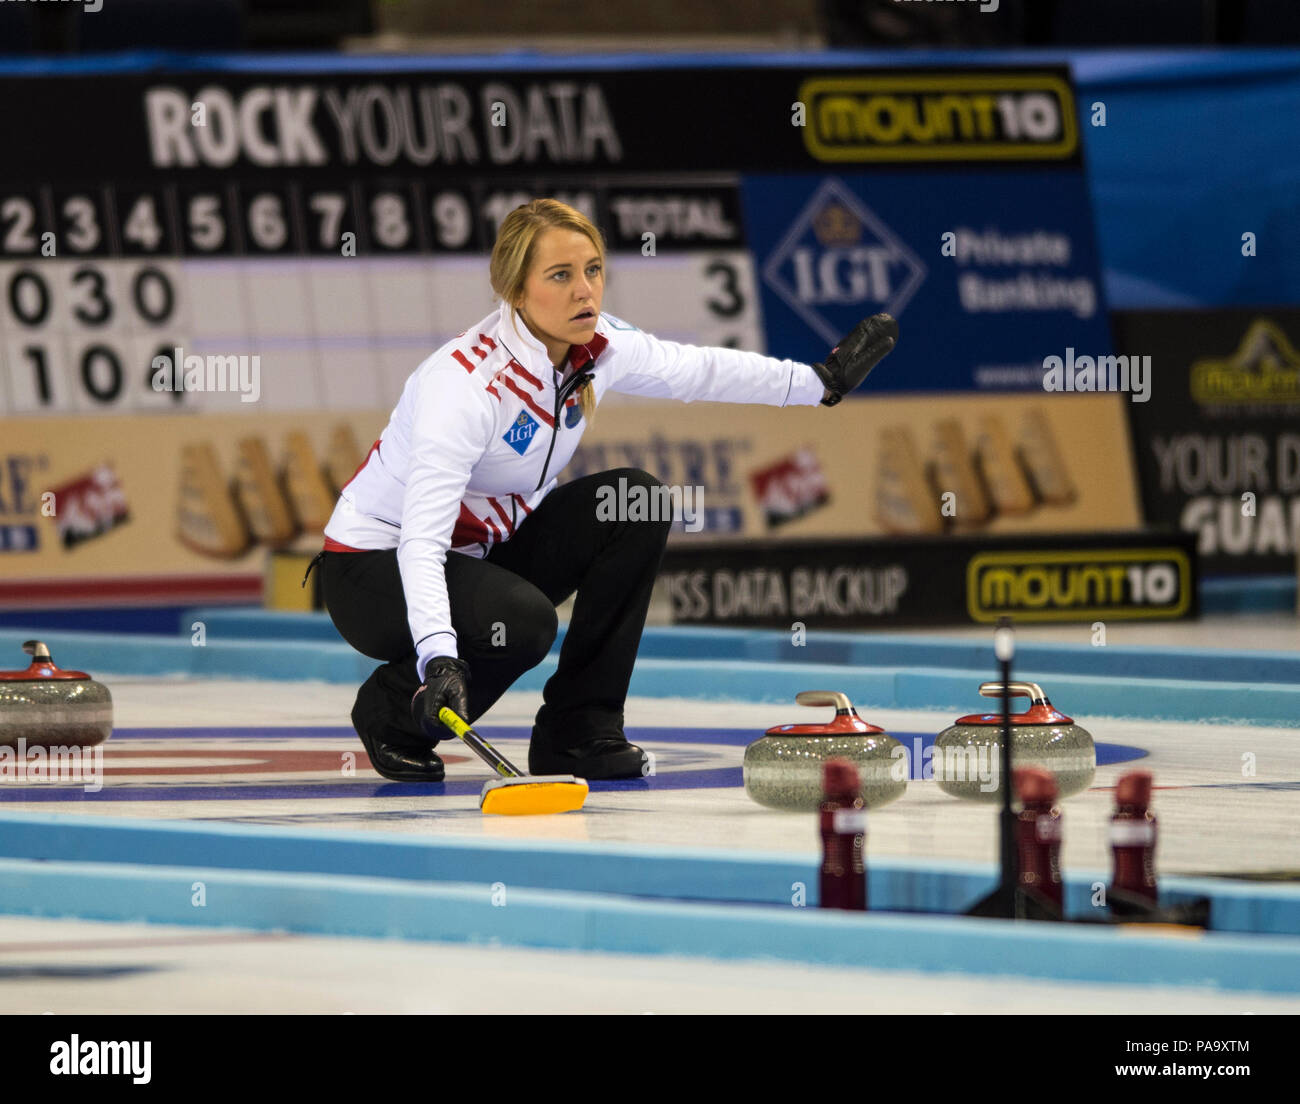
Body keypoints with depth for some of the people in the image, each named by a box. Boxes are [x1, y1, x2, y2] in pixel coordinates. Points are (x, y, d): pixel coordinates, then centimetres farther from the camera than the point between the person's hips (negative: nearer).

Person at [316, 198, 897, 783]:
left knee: (637, 501, -11)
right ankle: (392, 706, -3)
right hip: (375, 567, -8)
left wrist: (821, 381, 12)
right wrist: (439, 658, -52)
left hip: (484, 548, 8)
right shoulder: (463, 382, -32)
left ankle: (579, 728, -5)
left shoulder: (597, 345, -10)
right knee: (521, 621, -34)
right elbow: (422, 540, -39)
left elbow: (698, 370, 11)